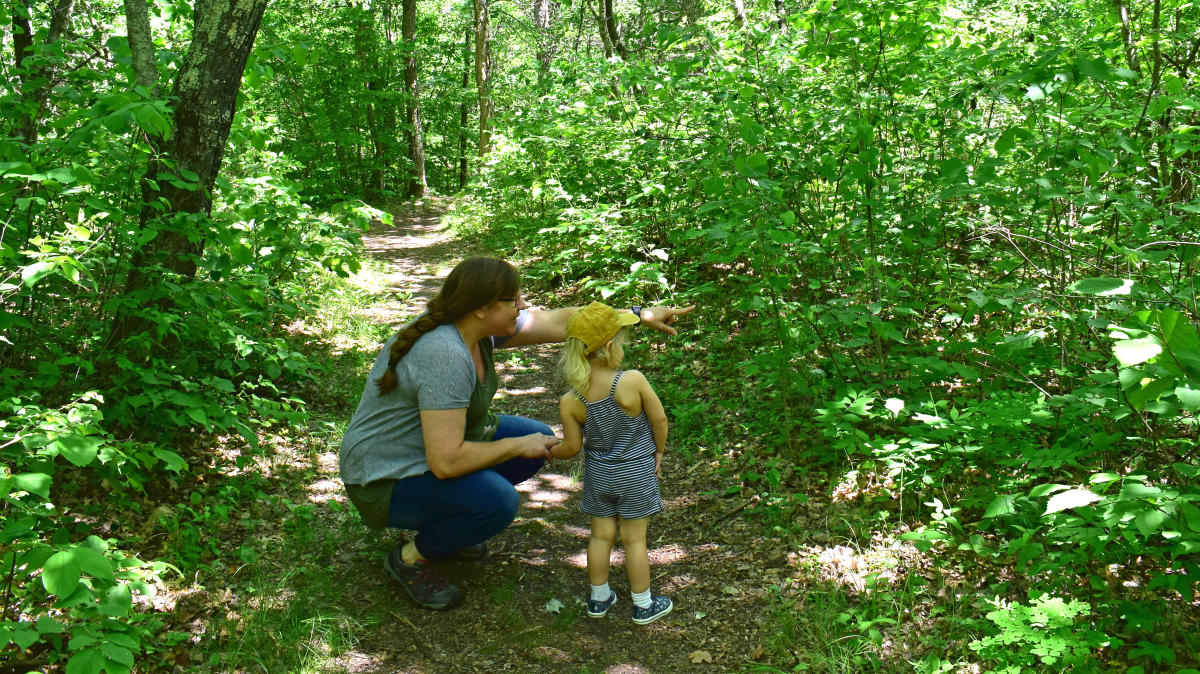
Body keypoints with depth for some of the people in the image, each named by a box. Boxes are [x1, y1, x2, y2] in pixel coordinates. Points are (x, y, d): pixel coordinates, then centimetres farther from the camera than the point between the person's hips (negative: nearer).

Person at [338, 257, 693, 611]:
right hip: (386, 478, -10)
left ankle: (439, 523, 15)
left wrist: (640, 315, 4)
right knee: (498, 500, -31)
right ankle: (411, 557, -3)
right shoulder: (445, 355, -33)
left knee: (539, 439, 5)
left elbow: (559, 322, 4)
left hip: (433, 445, 10)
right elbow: (446, 462, -35)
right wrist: (518, 446, -21)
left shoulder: (481, 323, -6)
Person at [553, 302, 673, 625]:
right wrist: (658, 453, 5)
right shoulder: (633, 381, -25)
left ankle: (599, 598, 32)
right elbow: (659, 419, -14)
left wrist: (548, 451, 16)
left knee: (601, 535, 18)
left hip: (598, 474, 2)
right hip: (637, 473, -2)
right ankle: (643, 605, 26)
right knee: (634, 539, 11)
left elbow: (572, 447, -6)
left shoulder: (570, 401, -16)